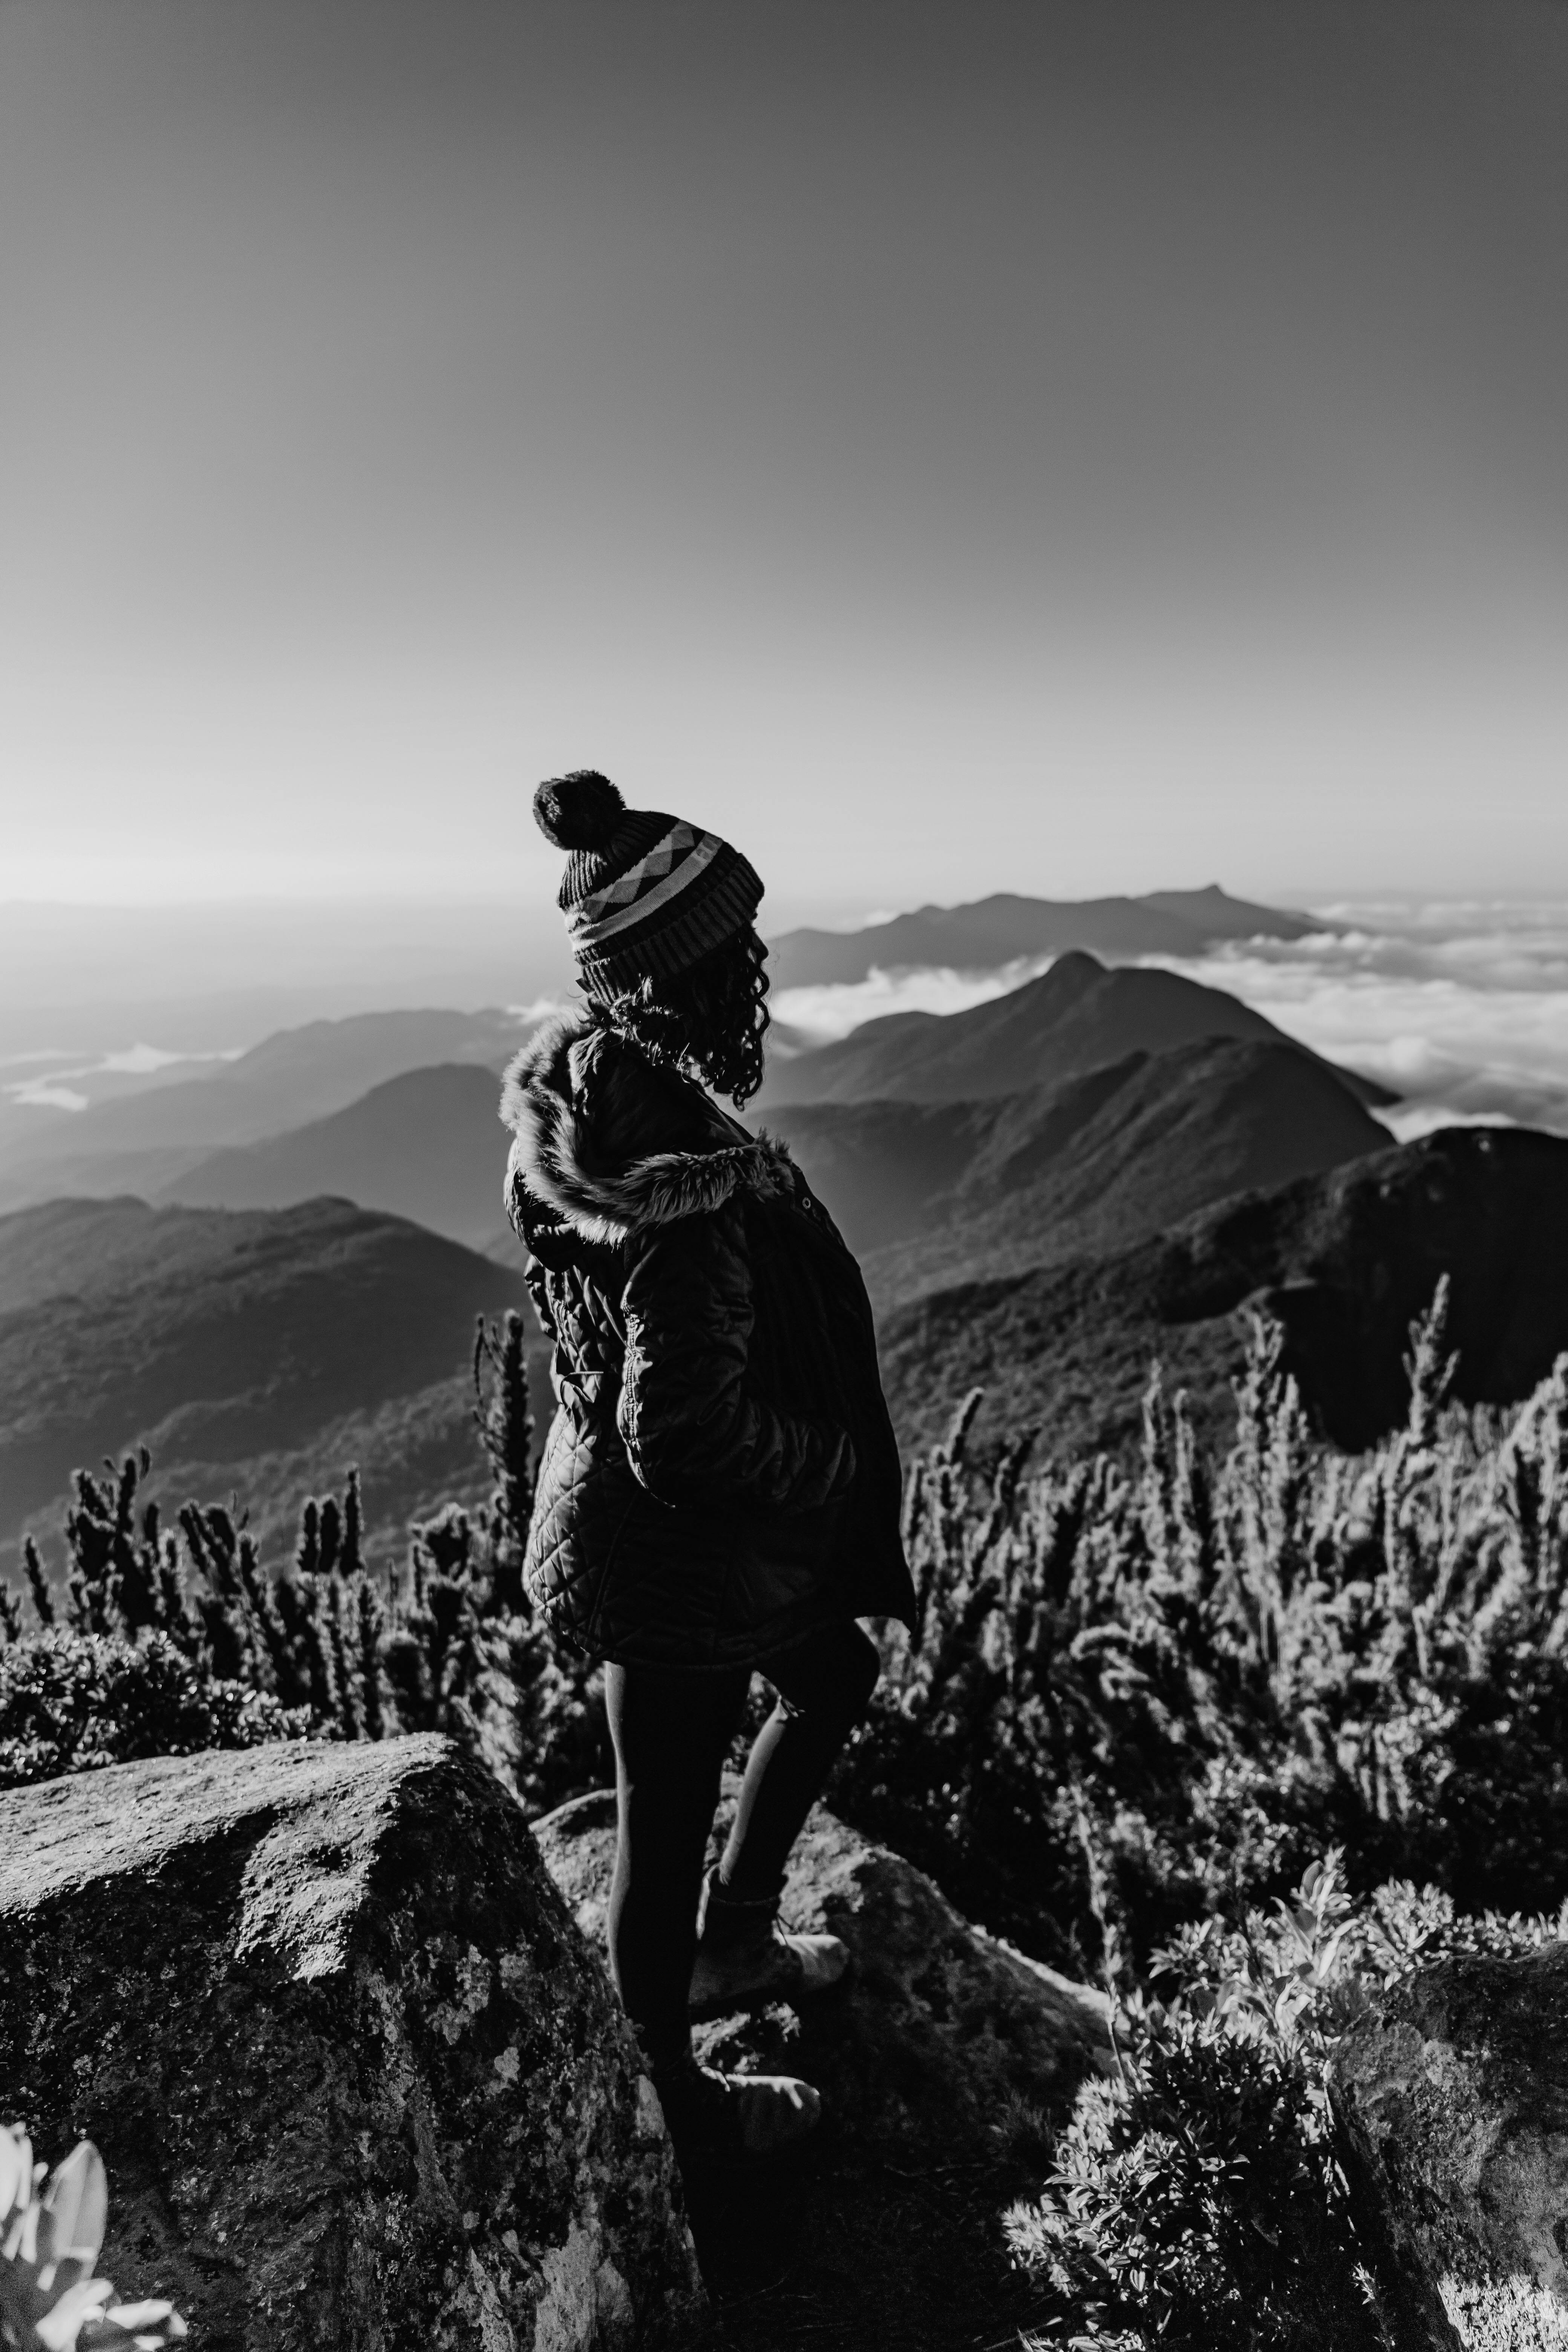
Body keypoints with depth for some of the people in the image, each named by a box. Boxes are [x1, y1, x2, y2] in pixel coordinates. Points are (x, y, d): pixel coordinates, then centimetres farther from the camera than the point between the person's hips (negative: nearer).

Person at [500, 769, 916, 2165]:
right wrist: (832, 1459, -14)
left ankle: (731, 1947, 47)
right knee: (666, 1827, 16)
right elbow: (686, 1435, -33)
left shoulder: (577, 1095, -6)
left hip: (609, 1508, 9)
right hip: (674, 1552, -9)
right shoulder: (690, 1184, -34)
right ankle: (679, 2102, 46)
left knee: (835, 1681, 29)